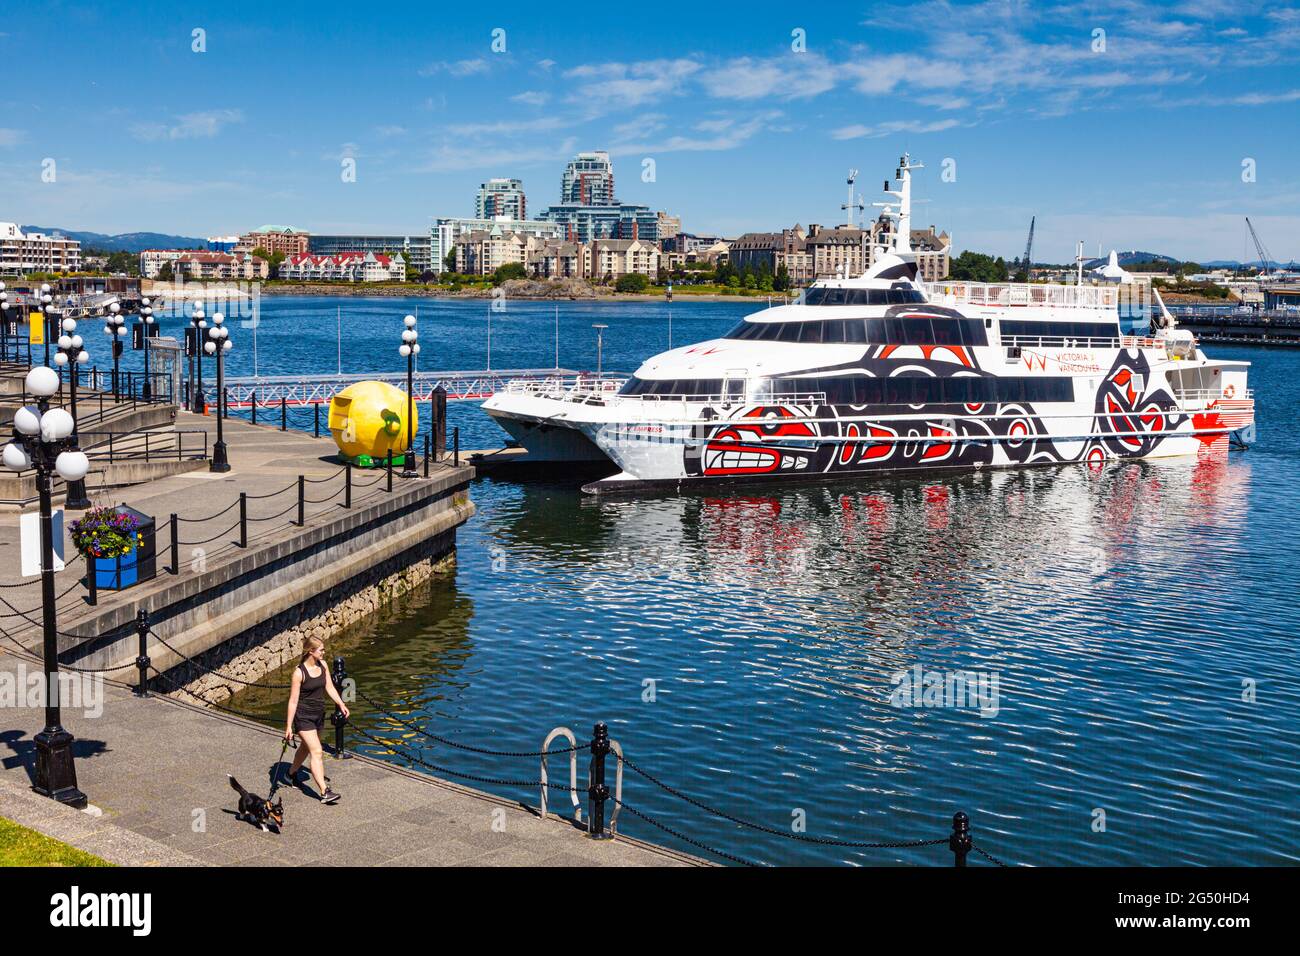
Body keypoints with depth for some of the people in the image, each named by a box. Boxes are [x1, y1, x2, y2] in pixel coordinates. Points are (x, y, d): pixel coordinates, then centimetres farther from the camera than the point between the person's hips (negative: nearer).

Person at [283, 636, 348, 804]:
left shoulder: (323, 665, 0)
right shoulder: (299, 672, -19)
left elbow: (329, 687, 6)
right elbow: (293, 700, -16)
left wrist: (341, 704, -9)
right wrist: (289, 726, -15)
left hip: (319, 714, 7)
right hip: (303, 716, -7)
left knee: (306, 747, 24)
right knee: (316, 752, -13)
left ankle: (292, 774, 49)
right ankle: (324, 792, -15)